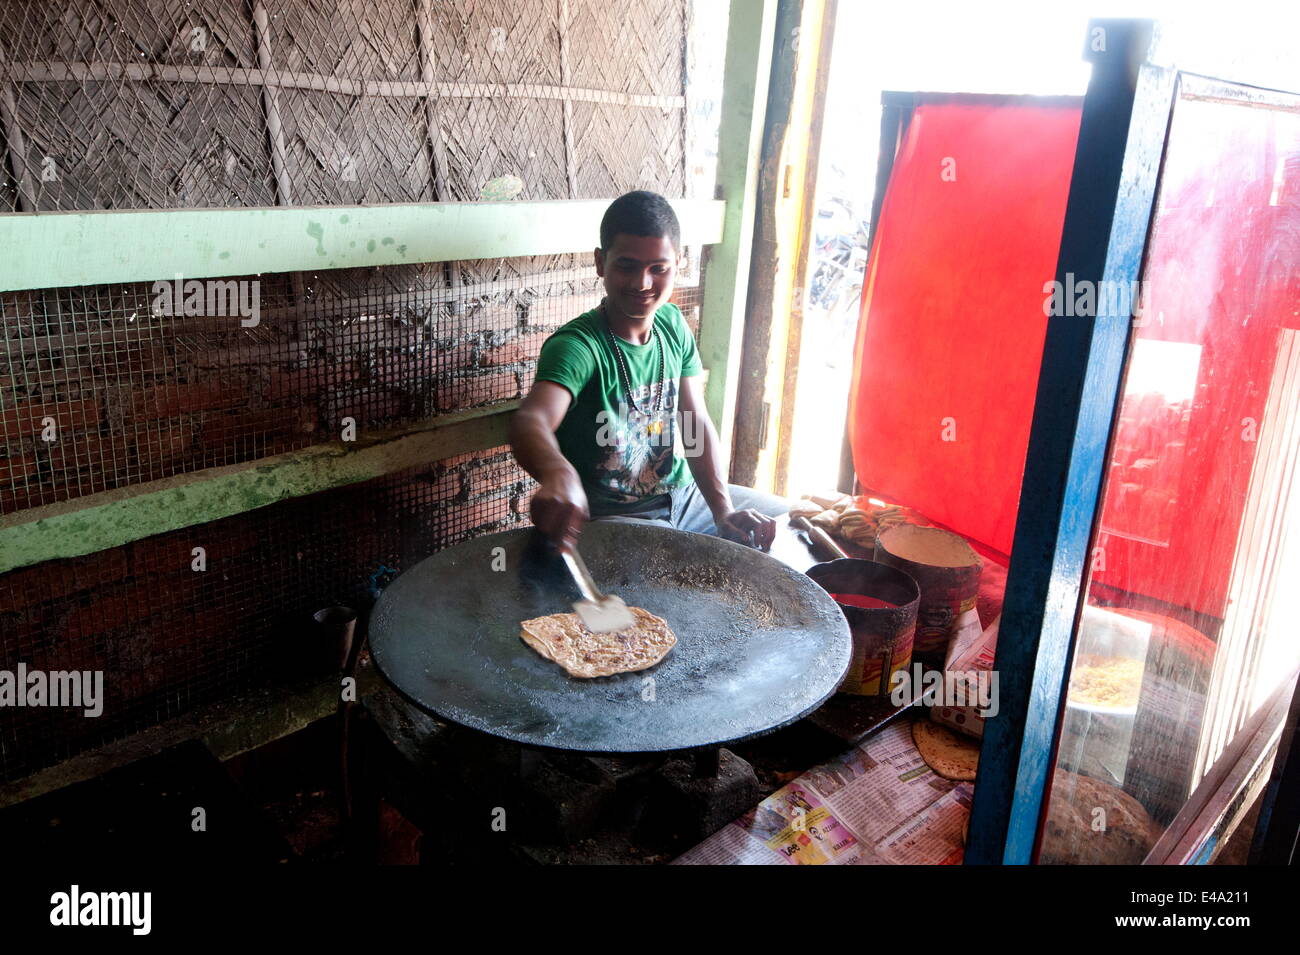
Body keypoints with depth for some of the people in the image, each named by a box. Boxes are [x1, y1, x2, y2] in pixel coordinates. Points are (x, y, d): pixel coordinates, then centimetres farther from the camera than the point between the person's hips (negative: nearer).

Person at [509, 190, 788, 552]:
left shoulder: (672, 323, 1)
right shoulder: (578, 345, -22)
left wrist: (723, 509, -13)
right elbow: (530, 420, -41)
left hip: (681, 493, 7)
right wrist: (558, 473, -65)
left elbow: (696, 422, 1)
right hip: (609, 517, -7)